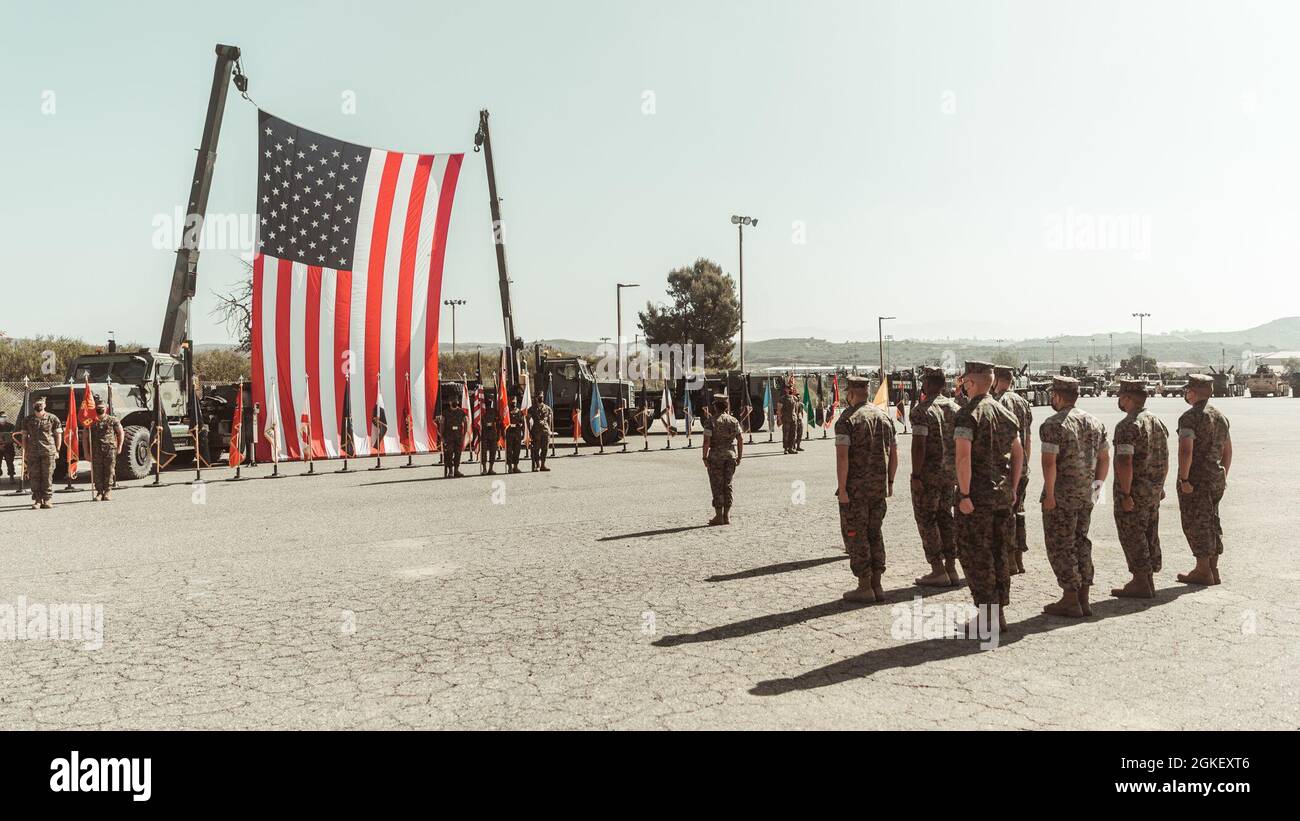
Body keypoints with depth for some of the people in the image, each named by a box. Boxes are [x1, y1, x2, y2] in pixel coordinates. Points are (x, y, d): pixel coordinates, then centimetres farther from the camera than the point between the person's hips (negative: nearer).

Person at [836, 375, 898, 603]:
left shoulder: (847, 419, -11)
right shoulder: (884, 416, 9)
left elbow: (842, 456, -19)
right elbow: (894, 454, 11)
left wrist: (841, 488, -17)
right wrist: (890, 481, 18)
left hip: (855, 486, -6)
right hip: (879, 484, 6)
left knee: (855, 535, 1)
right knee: (874, 533, 14)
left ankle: (864, 587, 2)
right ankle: (876, 585, 15)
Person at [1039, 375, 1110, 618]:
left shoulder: (1053, 425, -15)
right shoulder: (1094, 422, 8)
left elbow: (1049, 463, -22)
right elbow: (1105, 459, 12)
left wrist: (1049, 495, -16)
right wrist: (1096, 486, 19)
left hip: (1061, 496, -7)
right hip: (1087, 495, 7)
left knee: (1060, 546, 2)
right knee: (1081, 542, 16)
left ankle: (1070, 600, 3)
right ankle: (1083, 598, 19)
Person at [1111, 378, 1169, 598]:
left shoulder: (1127, 426, -18)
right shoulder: (1157, 421, 10)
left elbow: (1125, 463, -25)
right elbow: (1165, 459, 16)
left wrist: (1125, 494, -21)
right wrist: (1159, 485, 24)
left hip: (1134, 490, -9)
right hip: (1154, 489, 9)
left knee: (1132, 536, -1)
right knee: (1150, 535, 15)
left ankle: (1140, 584, 2)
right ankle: (1148, 580, 23)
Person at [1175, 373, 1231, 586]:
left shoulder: (1190, 417, -16)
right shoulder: (1220, 416, 11)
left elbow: (1186, 451, -25)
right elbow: (1228, 451, 17)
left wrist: (1184, 479, -19)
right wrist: (1223, 476, 24)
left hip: (1195, 480, -8)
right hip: (1216, 477, 8)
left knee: (1196, 523, 0)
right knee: (1212, 522, 15)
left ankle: (1203, 571, 4)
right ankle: (1213, 569, 21)